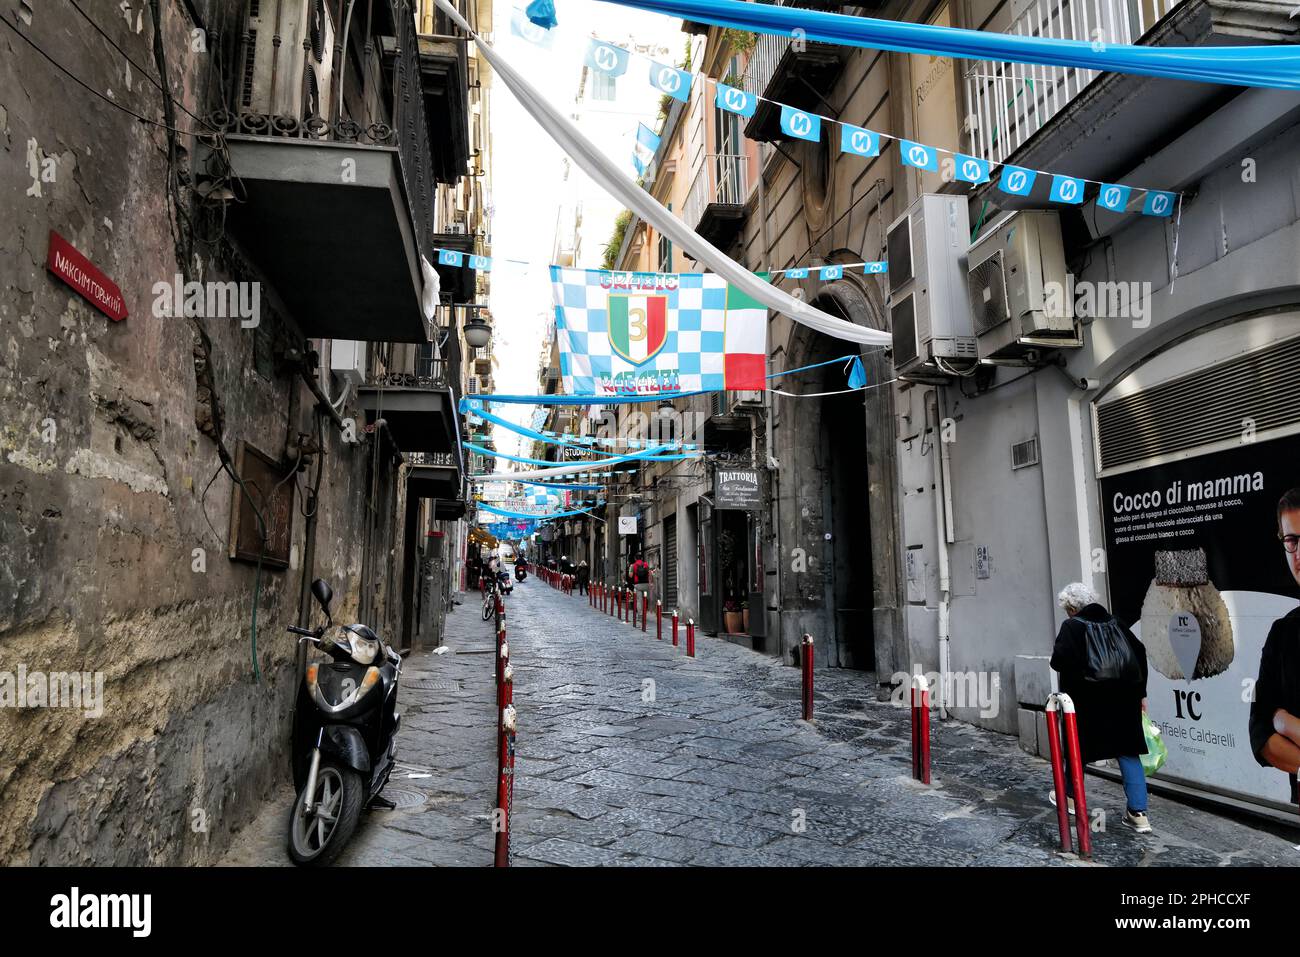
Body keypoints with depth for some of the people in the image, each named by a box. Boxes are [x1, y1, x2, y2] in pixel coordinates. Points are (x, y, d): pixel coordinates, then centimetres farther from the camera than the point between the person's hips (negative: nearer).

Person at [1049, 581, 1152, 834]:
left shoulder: (1072, 626, -7)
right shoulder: (1115, 623, 11)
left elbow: (1060, 660, -20)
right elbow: (1140, 653, 12)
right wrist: (1140, 692, 17)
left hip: (1087, 701, -5)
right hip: (1124, 699, 5)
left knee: (1078, 747, 14)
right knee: (1128, 752, 8)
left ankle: (1070, 796, 31)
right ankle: (1138, 813, 3)